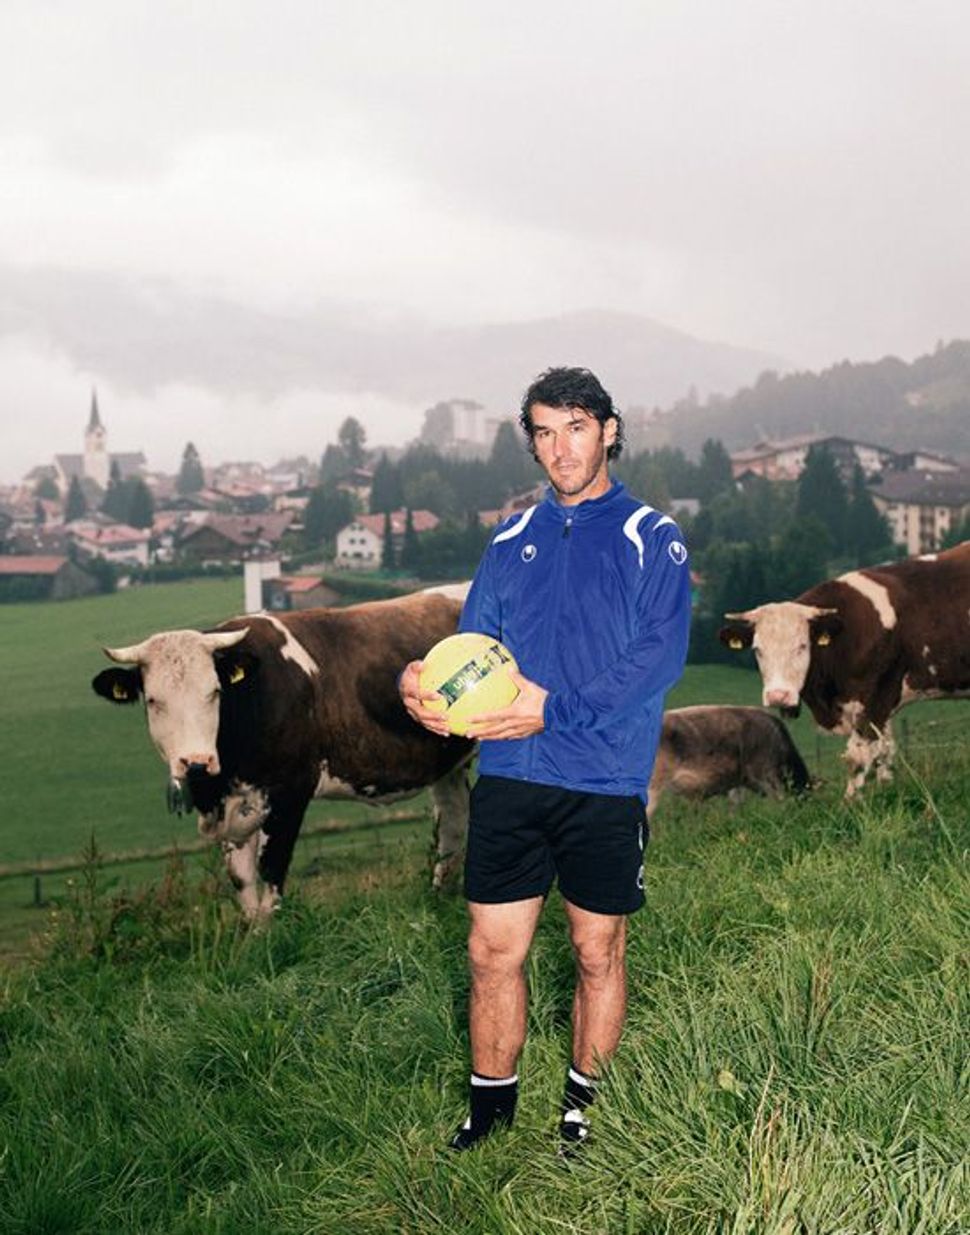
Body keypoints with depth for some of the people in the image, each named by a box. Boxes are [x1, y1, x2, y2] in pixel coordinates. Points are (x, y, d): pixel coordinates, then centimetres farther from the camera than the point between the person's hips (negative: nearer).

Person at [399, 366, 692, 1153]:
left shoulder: (652, 540, 0)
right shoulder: (511, 542, 13)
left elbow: (660, 655, -12)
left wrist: (555, 708, -21)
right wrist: (420, 684, -12)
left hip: (605, 785, -3)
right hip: (508, 778, 3)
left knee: (599, 953, 10)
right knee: (492, 952, 6)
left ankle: (583, 1105, 29)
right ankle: (490, 1111, 23)